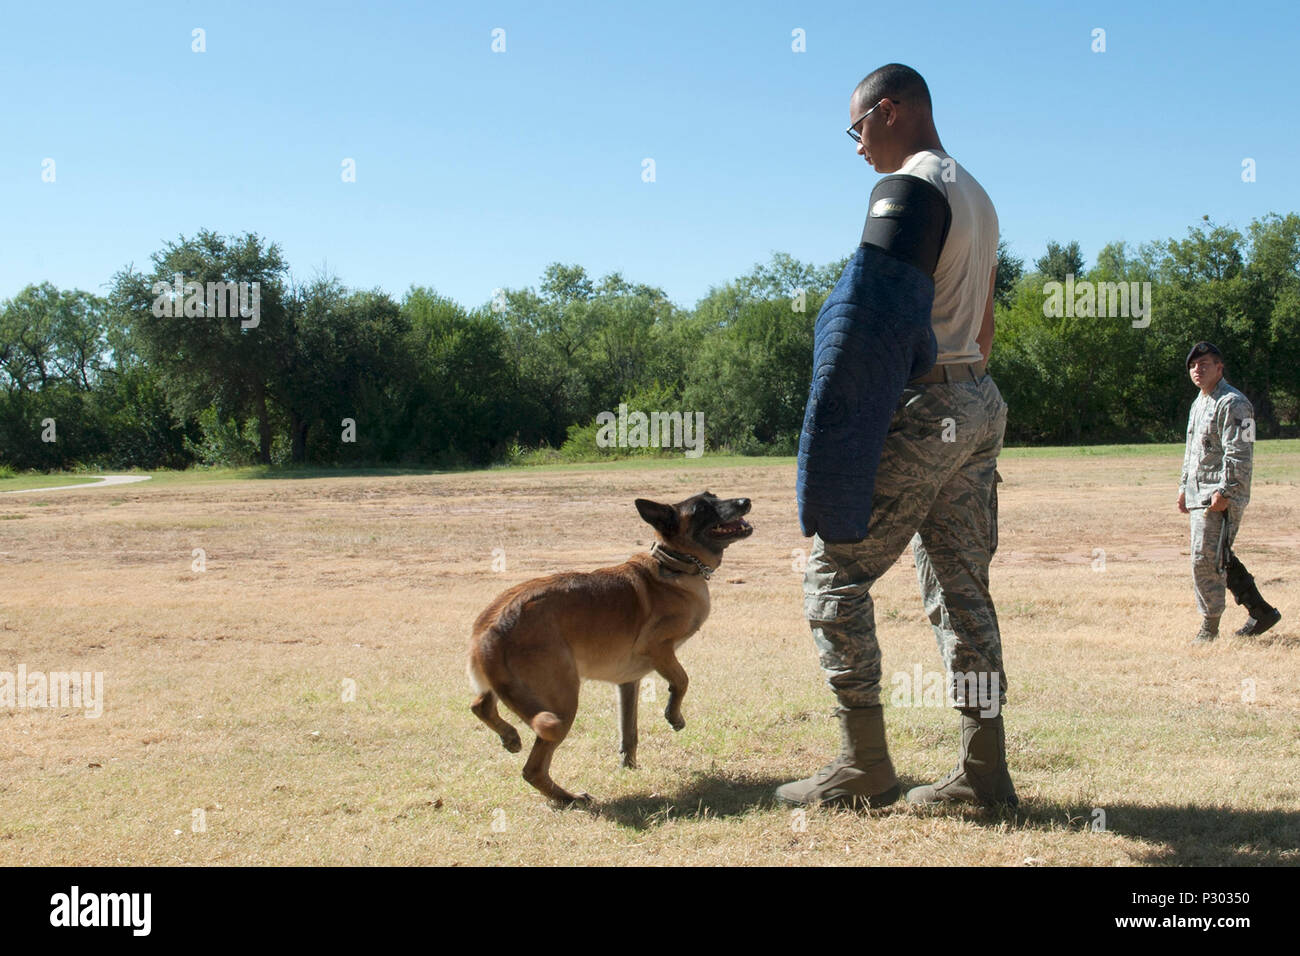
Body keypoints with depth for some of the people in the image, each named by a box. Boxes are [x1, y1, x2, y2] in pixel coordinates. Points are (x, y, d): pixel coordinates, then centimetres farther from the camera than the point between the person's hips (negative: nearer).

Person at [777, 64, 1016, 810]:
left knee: (835, 575, -3)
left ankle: (865, 768, -2)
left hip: (921, 404, -9)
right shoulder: (977, 195, 20)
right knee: (961, 586, 9)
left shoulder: (907, 190, -10)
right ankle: (985, 770, 10)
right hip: (981, 404, 9)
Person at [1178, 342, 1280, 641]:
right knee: (1220, 559, 14)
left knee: (1205, 560, -9)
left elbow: (1238, 454, -19)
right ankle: (1261, 611, 23)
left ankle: (1210, 626, 2)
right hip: (1199, 494, 10)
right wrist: (1185, 486, 22)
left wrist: (1223, 492, -23)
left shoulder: (1232, 403, -13)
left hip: (1222, 496, -10)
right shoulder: (1198, 404, 18)